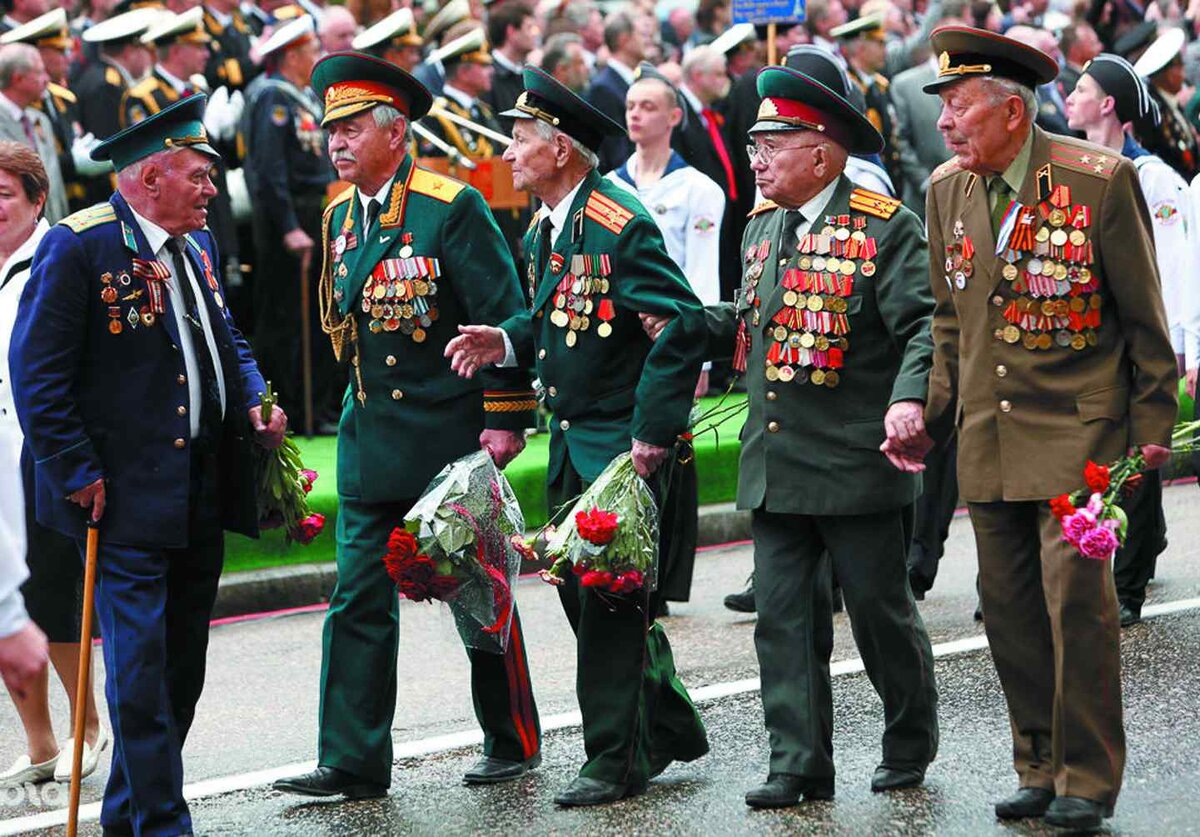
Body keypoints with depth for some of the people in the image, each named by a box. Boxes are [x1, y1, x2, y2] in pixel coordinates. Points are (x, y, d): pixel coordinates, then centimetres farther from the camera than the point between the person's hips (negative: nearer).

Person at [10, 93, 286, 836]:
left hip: (201, 494, 8)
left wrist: (255, 402, 5)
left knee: (182, 665, 14)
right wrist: (78, 474, -16)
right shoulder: (78, 248, -13)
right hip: (127, 497, -8)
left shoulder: (196, 245, 12)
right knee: (140, 669, -7)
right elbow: (37, 373, -14)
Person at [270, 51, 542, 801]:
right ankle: (354, 760, 2)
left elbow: (503, 317, -12)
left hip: (450, 437, -6)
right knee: (359, 601, 0)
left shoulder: (452, 208, -12)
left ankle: (515, 742, 20)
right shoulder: (340, 216, 9)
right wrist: (366, 390, 14)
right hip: (371, 441, 6)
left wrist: (506, 420, -14)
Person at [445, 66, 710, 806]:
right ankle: (670, 729, 26)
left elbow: (685, 324, -22)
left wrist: (652, 432, -24)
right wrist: (509, 341, 2)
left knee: (609, 597, -5)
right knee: (580, 587, 12)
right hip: (572, 440, 9)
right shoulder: (543, 230, 11)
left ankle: (618, 759, 4)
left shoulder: (620, 226, -18)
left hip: (623, 441, -9)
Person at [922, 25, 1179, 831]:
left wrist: (1151, 425, -2)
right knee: (1009, 607, 7)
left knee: (1077, 598, -9)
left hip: (1076, 431, -5)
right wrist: (935, 411, 10)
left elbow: (1144, 315, -3)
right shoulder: (948, 190, 6)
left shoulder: (1100, 181, -10)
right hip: (989, 435, 5)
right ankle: (1040, 768, 19)